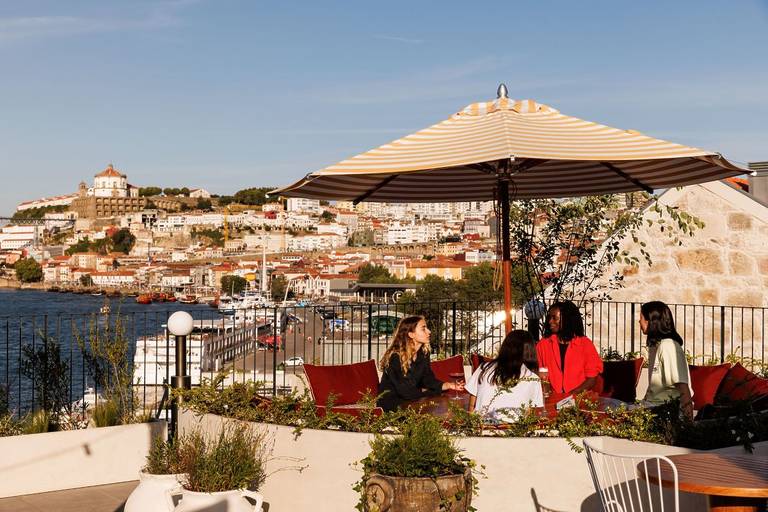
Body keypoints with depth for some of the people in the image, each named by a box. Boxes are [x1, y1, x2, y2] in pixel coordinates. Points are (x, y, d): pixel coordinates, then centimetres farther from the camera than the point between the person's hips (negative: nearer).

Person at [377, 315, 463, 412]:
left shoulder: (423, 353, 3)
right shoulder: (395, 356, -21)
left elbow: (428, 379, 1)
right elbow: (403, 390, -19)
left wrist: (448, 385, -15)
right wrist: (424, 391, -5)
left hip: (414, 399, 8)